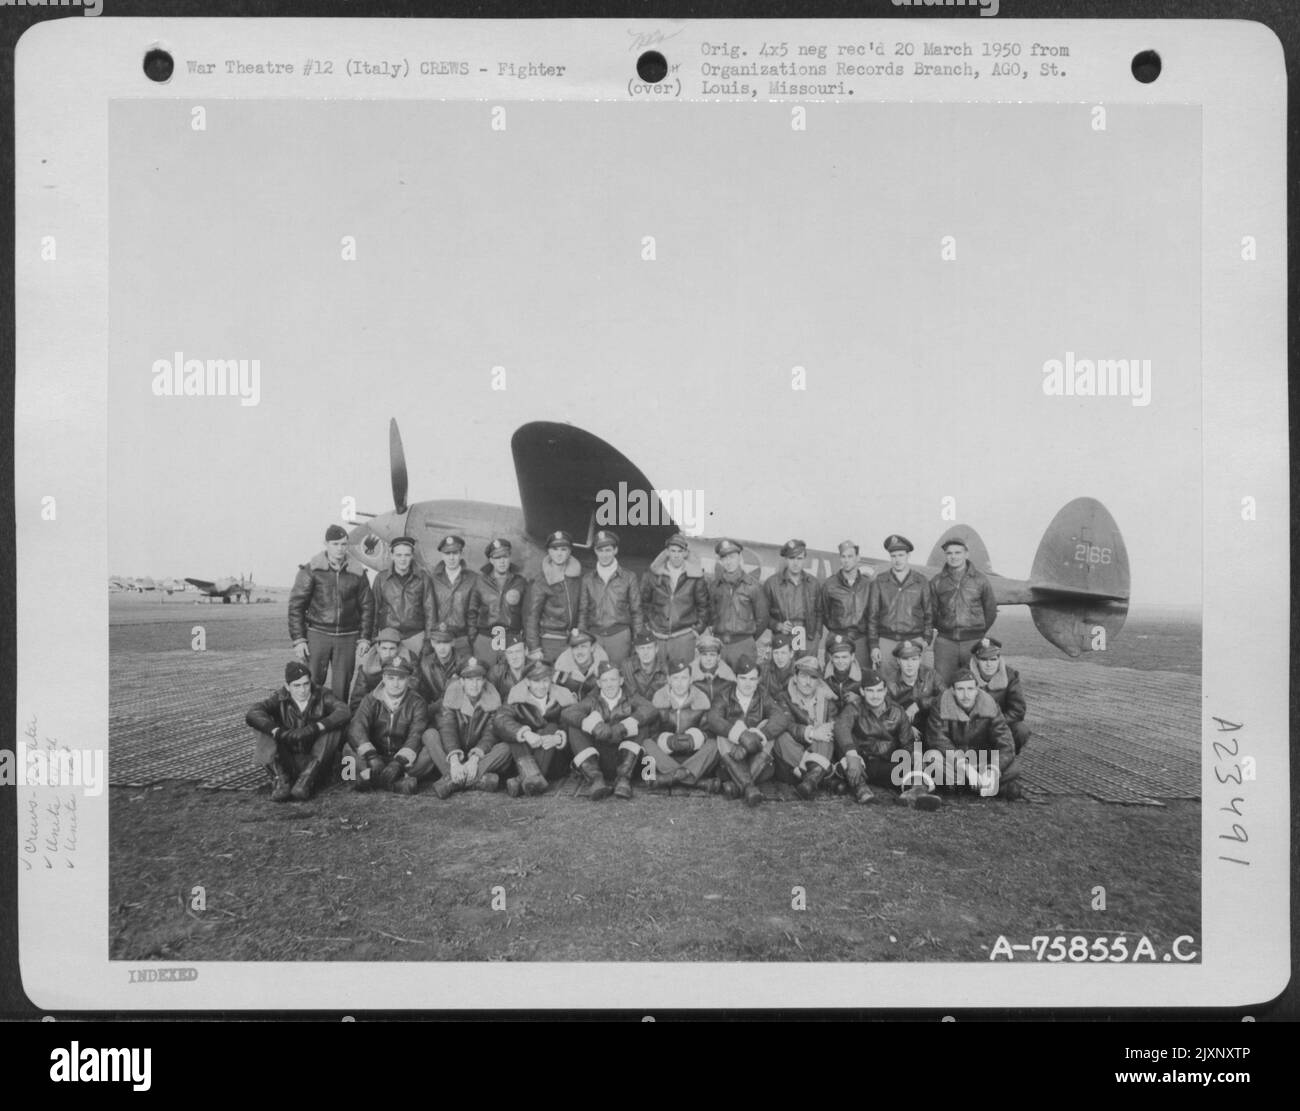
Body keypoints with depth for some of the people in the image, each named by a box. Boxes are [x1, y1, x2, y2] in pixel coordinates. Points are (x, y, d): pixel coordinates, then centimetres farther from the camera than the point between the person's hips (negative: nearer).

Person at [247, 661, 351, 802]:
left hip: (316, 761, 0)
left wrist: (315, 728, -37)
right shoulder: (279, 699, -1)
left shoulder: (321, 696, -2)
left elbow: (344, 712, -22)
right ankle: (280, 781, -31)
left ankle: (306, 781, -31)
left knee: (335, 728, -23)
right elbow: (252, 715, -19)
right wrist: (277, 731, -35)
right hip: (285, 761, 1)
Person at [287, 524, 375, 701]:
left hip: (347, 638, 2)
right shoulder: (311, 570, -4)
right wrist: (298, 639, -6)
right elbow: (296, 605, -2)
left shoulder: (357, 572, 3)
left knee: (342, 688, 3)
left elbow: (367, 606, 12)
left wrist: (364, 638, 5)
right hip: (317, 634, -2)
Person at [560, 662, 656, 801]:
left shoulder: (630, 699, 8)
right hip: (597, 757, 1)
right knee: (575, 729, -17)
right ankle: (596, 779, -34)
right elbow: (566, 714, -10)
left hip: (625, 758, -1)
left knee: (640, 723, -17)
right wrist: (595, 726, -29)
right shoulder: (592, 701, 10)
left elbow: (650, 710, -16)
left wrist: (623, 728, -32)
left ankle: (623, 778, -28)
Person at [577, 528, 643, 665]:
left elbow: (636, 611, 7)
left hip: (620, 635, -1)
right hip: (594, 636, 1)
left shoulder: (628, 577, 4)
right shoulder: (587, 579, 8)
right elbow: (582, 611, 11)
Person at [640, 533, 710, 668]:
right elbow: (644, 601, 11)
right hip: (657, 635, 1)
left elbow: (703, 605, 7)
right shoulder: (653, 574, 0)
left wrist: (699, 628, 2)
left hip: (684, 635, -1)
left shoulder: (695, 576, -1)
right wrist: (647, 624, 6)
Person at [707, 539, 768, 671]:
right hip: (718, 643, 3)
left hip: (743, 644, -3)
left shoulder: (752, 585, 0)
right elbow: (711, 612, 12)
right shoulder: (714, 584, 8)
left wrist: (750, 639, 9)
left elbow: (762, 618, 5)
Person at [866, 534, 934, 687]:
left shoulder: (921, 581, 7)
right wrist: (873, 646, 2)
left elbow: (929, 613, 11)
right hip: (886, 640, 0)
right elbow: (872, 616, 7)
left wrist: (926, 639, 0)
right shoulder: (879, 582, 6)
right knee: (887, 685, -2)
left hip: (914, 640, 0)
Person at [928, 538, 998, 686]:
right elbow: (932, 610, 14)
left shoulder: (979, 579, 4)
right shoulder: (937, 582, 6)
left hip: (973, 641, -1)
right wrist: (943, 630, 12)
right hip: (945, 642, 1)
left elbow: (991, 610, 12)